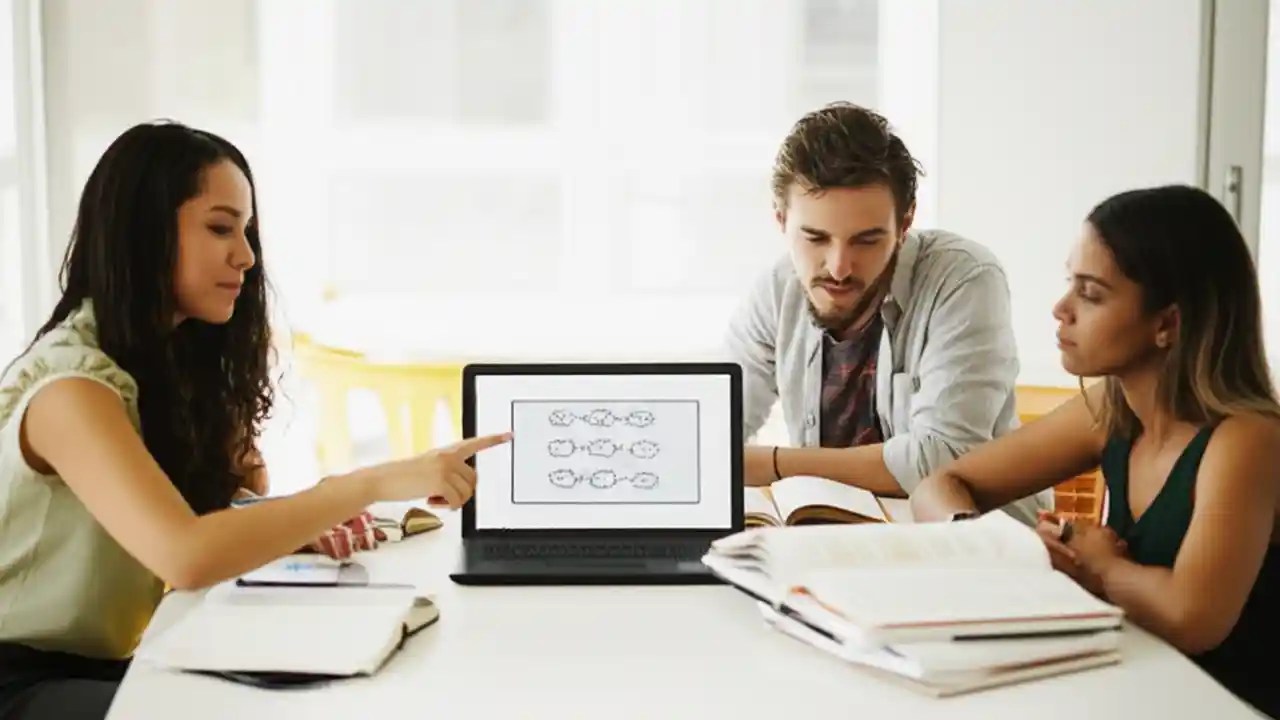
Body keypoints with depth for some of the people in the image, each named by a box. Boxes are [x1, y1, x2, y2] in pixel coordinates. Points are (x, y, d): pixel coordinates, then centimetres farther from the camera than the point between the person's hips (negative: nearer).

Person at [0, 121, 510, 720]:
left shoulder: (179, 356, 6)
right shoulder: (72, 385, -24)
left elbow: (239, 502, 7)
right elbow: (185, 555, -37)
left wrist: (311, 521, -17)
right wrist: (375, 483, -35)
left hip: (107, 662, 8)